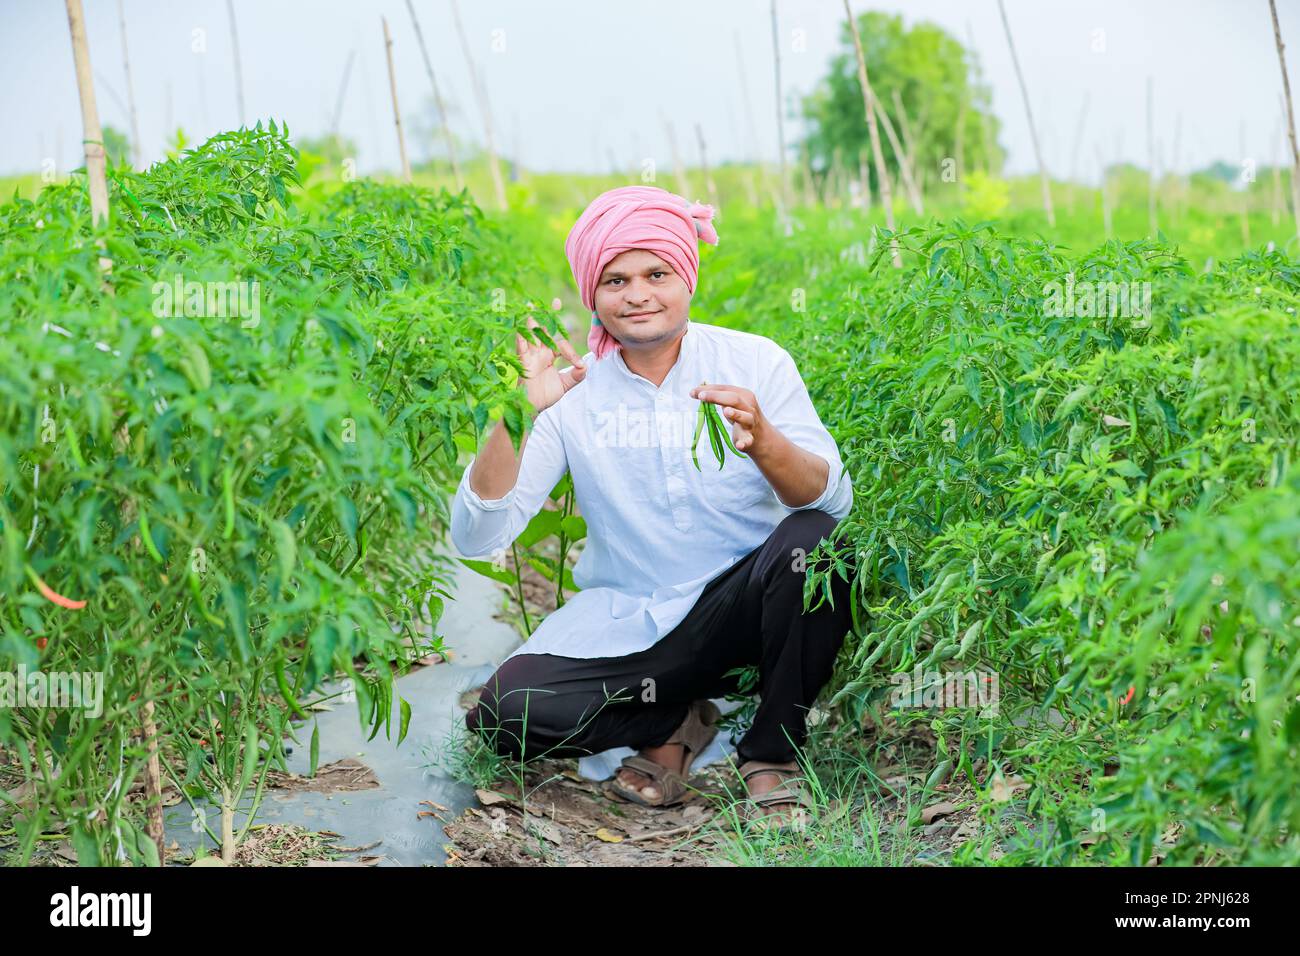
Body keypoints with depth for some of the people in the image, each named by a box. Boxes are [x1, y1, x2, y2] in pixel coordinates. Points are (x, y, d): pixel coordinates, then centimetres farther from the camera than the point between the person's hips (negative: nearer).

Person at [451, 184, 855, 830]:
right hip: (625, 623, 1)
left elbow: (834, 500, -16)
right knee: (502, 713, -22)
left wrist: (763, 442, -37)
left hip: (741, 604, -1)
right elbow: (476, 539, -13)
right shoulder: (571, 391, -5)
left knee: (809, 540, -31)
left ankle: (773, 753, -8)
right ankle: (678, 718, 6)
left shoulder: (755, 361, -6)